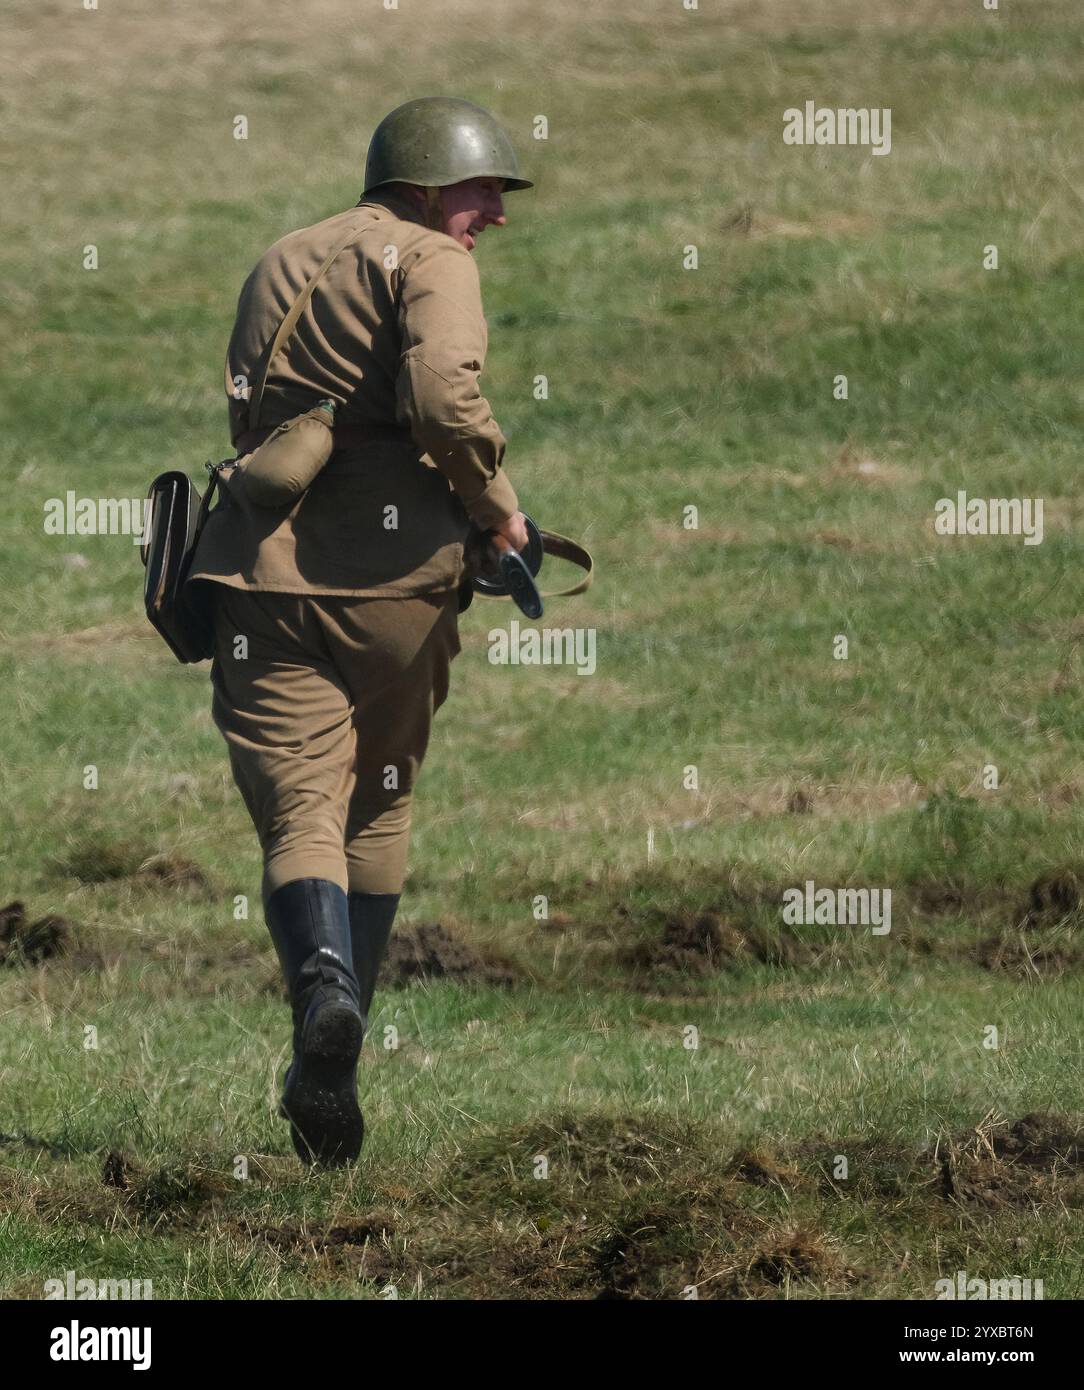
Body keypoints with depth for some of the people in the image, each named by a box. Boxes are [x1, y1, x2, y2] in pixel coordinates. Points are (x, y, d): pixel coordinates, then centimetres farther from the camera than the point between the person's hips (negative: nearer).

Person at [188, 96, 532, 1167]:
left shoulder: (277, 267, 22)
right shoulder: (429, 263, 0)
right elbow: (443, 395, -18)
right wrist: (496, 504, -2)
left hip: (266, 566, 3)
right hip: (394, 566, -3)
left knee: (298, 807, -5)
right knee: (378, 807, 15)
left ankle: (323, 985, -35)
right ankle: (331, 1062, 16)